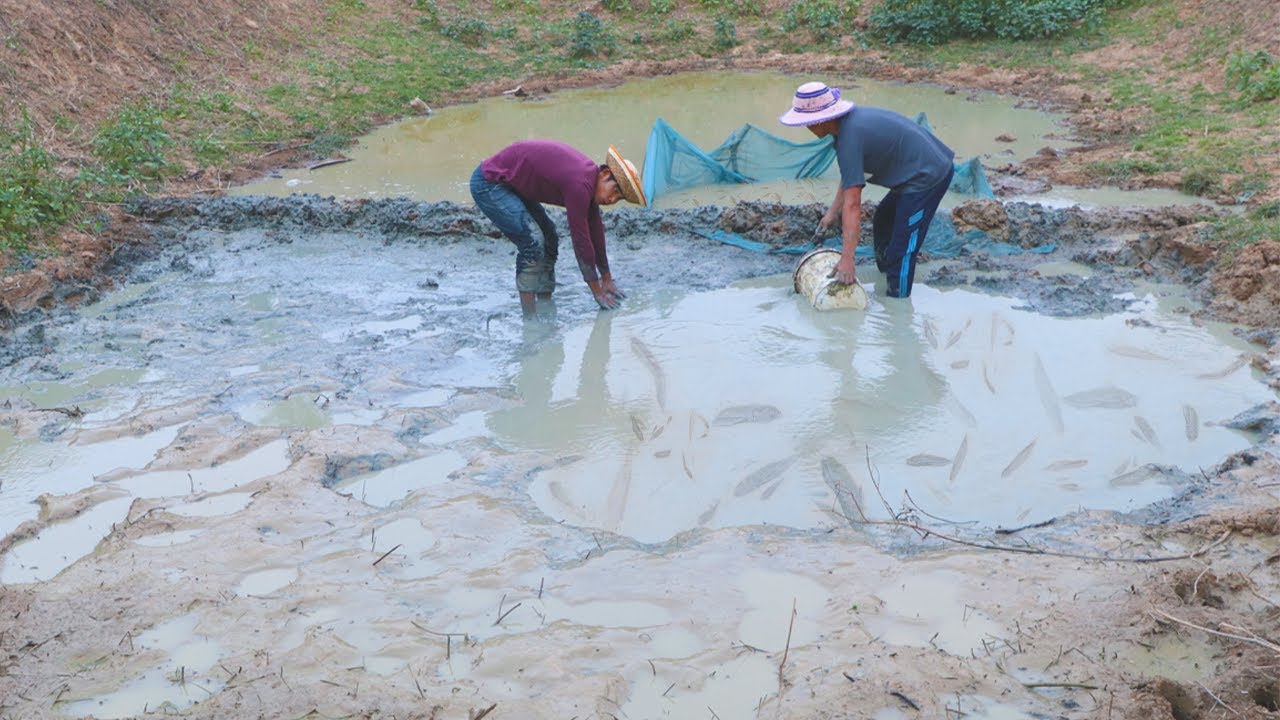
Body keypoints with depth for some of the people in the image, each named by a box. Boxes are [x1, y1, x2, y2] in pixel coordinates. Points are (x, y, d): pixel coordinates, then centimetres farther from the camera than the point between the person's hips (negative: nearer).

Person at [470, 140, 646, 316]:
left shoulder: (589, 177, 2)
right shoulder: (579, 184, -28)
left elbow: (596, 232, 12)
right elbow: (580, 239, -22)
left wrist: (607, 281, 20)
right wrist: (597, 292, -13)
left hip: (511, 182, 10)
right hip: (488, 184, -10)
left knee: (549, 238, 9)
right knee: (532, 244, -18)